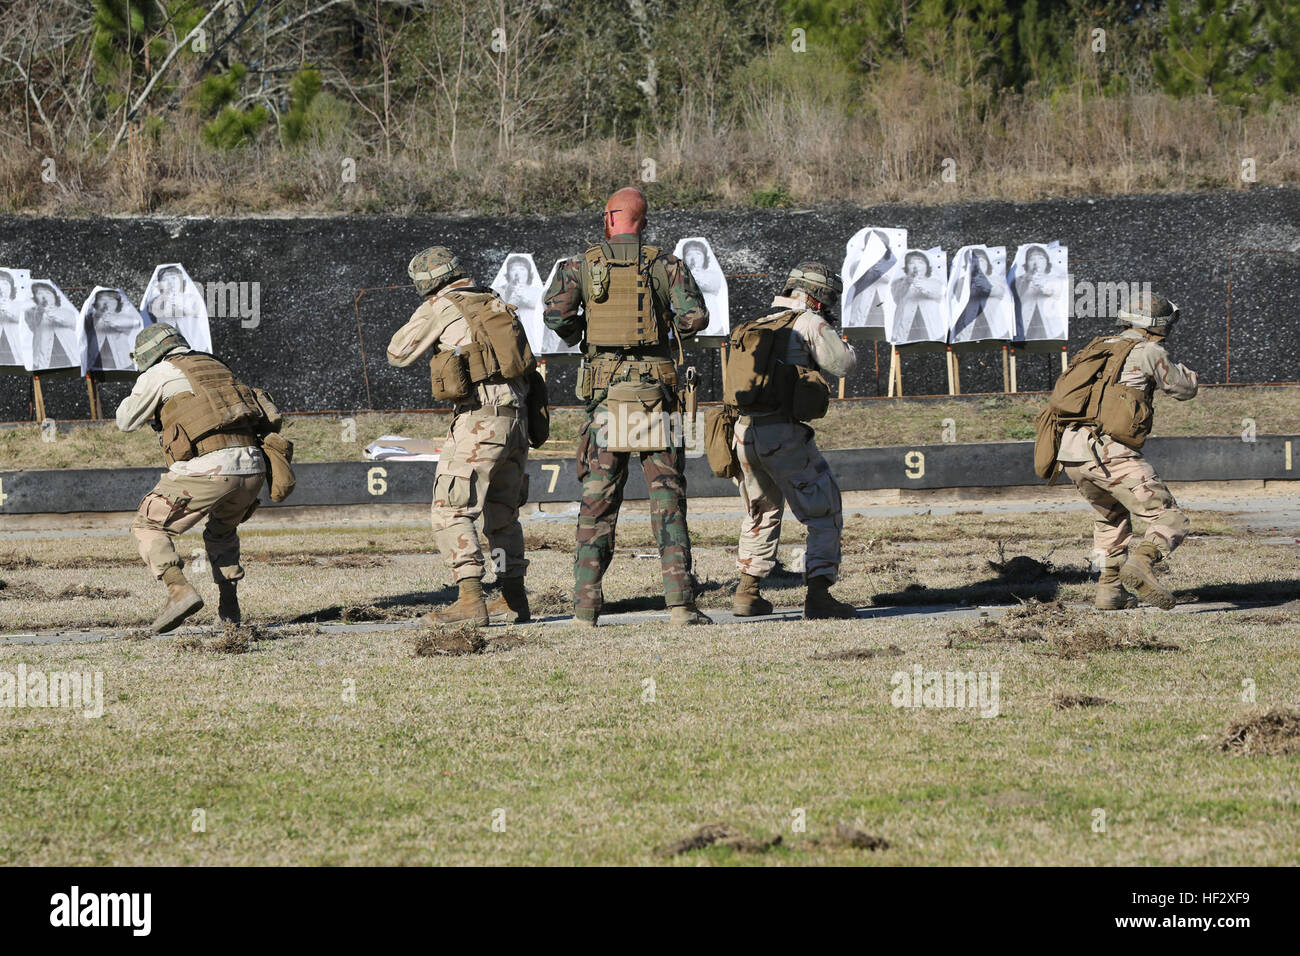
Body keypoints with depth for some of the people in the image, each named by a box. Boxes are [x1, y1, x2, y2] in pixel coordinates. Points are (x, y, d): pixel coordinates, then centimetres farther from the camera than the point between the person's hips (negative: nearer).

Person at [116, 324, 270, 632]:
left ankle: (180, 591, -13)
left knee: (148, 527, 8)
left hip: (207, 468, -6)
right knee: (222, 531, 33)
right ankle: (229, 607, 22)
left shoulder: (157, 375, 9)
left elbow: (126, 420, 20)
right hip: (252, 467, 6)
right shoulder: (216, 367, 27)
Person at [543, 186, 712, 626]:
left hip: (604, 389, 1)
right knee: (668, 496, 1)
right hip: (655, 390, -1)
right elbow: (695, 315, -9)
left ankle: (586, 603, 4)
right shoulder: (666, 265, 2)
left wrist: (574, 333, 13)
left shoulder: (582, 265, 3)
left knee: (597, 499, 6)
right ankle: (679, 599, -8)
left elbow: (556, 313, -9)